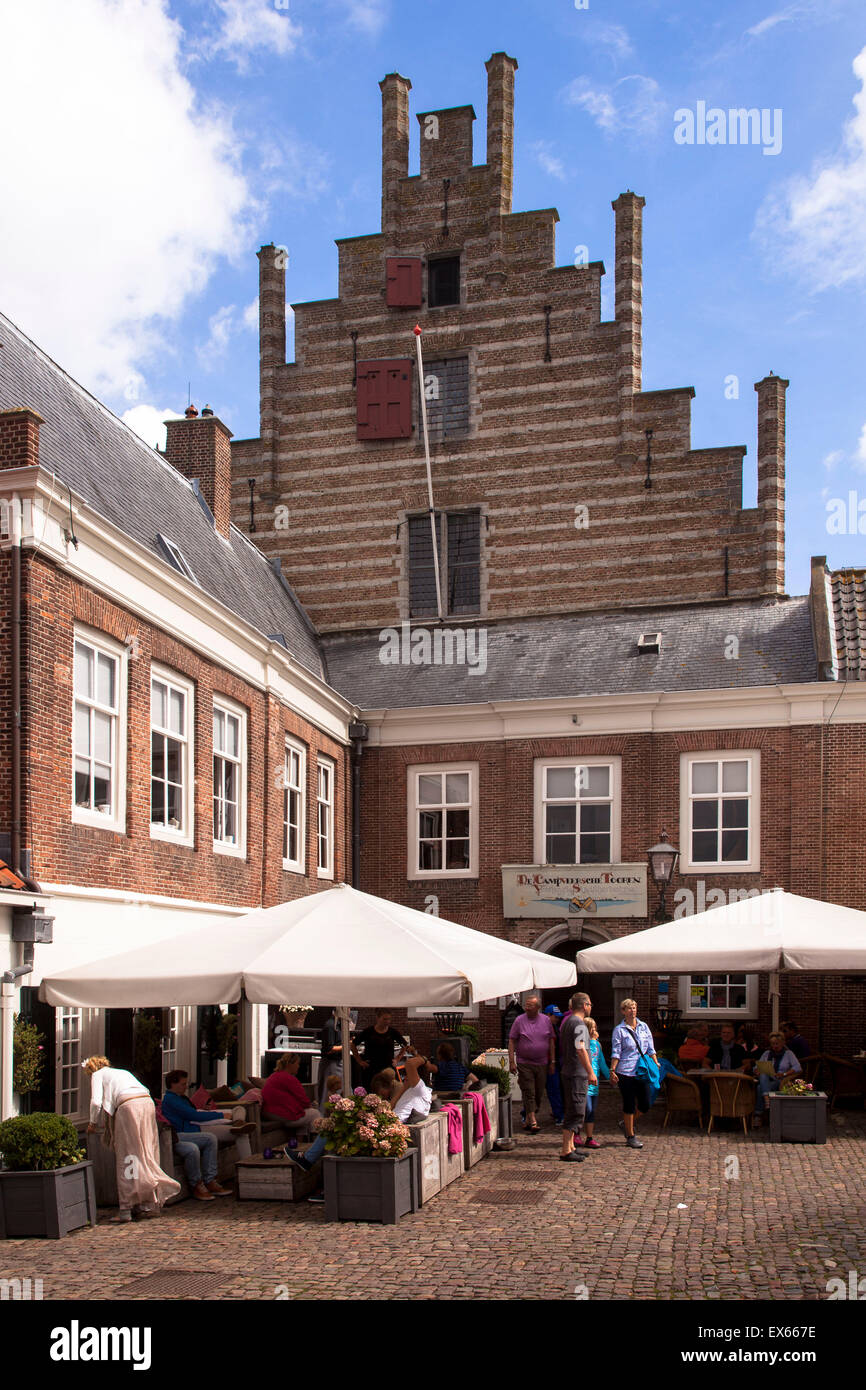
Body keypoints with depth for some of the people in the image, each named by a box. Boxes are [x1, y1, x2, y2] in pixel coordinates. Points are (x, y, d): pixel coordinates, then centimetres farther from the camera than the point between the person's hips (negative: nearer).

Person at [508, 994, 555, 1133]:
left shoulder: (546, 1020, 4)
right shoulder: (519, 1020, -3)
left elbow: (551, 1041, 11)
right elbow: (511, 1041, -1)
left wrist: (552, 1061, 8)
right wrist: (511, 1061, -8)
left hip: (542, 1064, 3)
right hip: (524, 1063, -3)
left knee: (539, 1094, 6)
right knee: (528, 1093, -9)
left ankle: (528, 1120, 20)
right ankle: (533, 1122, -12)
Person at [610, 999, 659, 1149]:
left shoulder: (643, 1027, 10)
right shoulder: (619, 1030, -2)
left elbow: (650, 1049, 15)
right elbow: (616, 1053, -4)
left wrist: (656, 1064, 6)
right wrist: (612, 1071, -11)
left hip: (643, 1072, 4)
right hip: (626, 1073, -4)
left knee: (646, 1105, 3)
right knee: (629, 1104, 1)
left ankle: (627, 1123, 29)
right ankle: (630, 1136, 14)